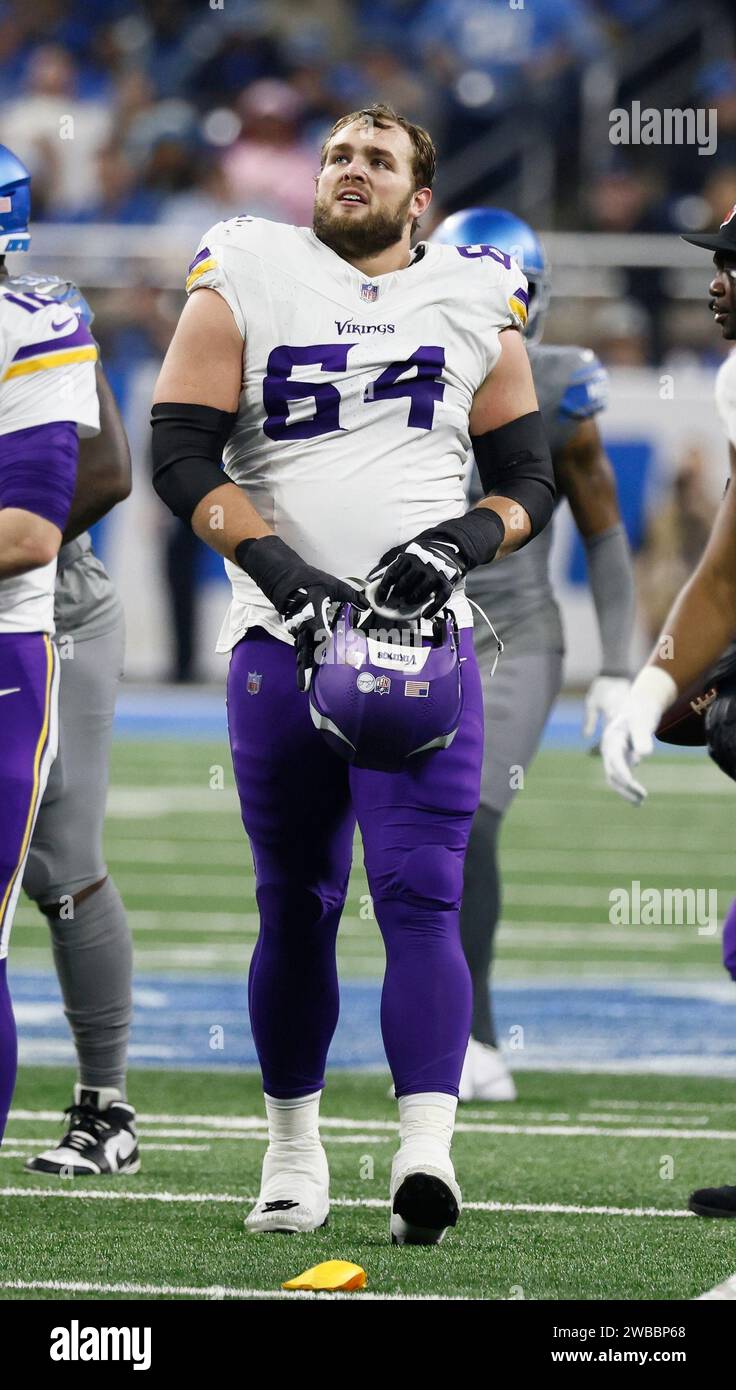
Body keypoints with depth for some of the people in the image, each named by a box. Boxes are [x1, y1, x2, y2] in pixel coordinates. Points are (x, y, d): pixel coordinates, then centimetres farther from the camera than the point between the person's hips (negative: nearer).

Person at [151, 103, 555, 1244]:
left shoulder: (476, 305, 9)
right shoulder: (244, 283, 4)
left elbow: (531, 480, 12)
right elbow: (180, 455, -3)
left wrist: (464, 540, -9)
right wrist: (281, 569, -15)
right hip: (283, 636, 0)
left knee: (420, 895, -12)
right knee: (297, 905, 7)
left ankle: (426, 1155, -22)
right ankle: (294, 1149, 20)